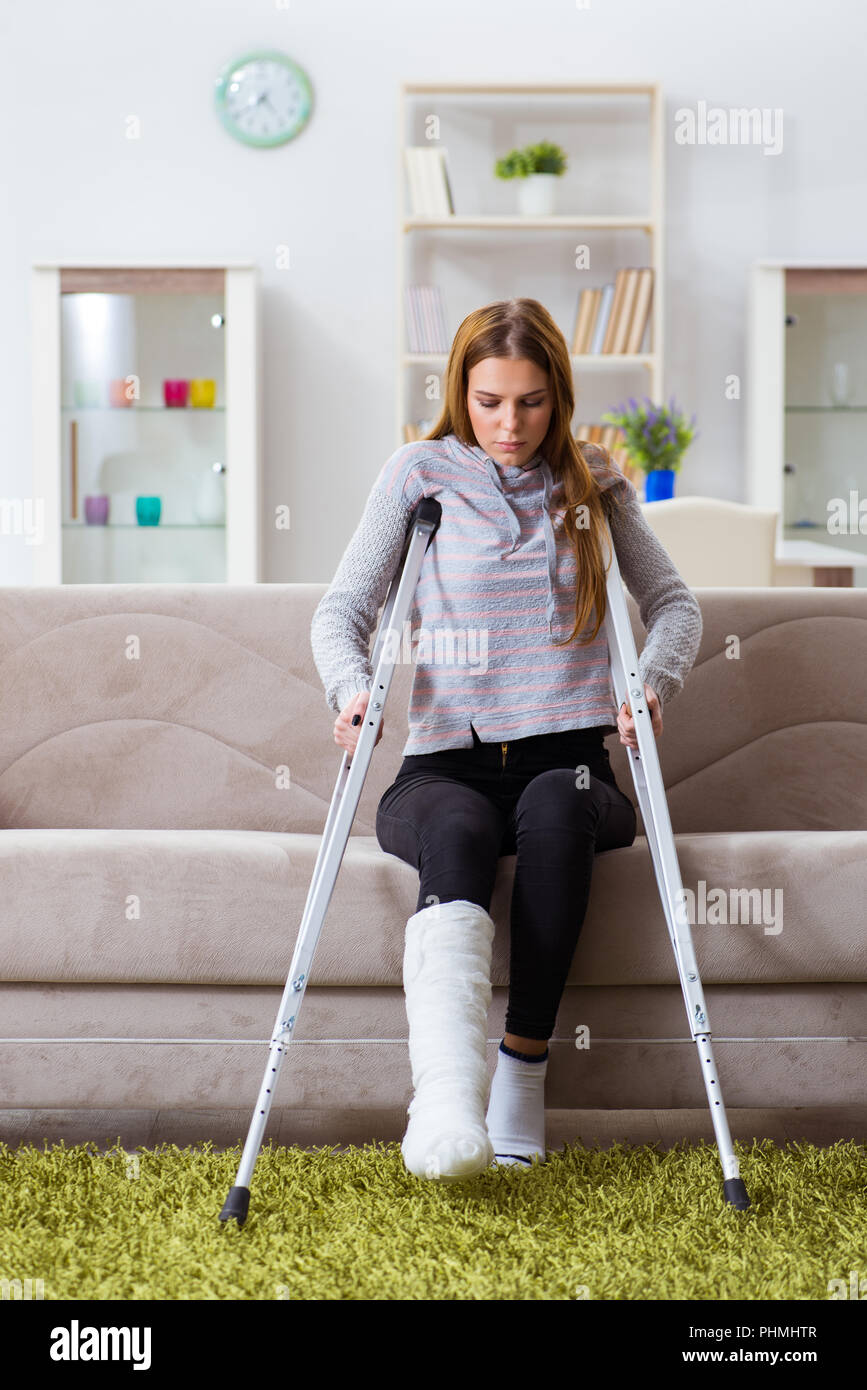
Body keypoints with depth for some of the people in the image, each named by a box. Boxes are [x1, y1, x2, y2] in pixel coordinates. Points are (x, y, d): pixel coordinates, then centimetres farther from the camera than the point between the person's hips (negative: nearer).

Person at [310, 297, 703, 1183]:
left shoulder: (593, 482, 13)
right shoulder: (420, 474, 8)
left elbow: (672, 602, 12)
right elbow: (342, 608, 5)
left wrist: (652, 679, -11)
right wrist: (352, 685, -18)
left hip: (565, 757, 1)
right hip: (444, 764, -1)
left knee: (553, 809, -36)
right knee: (458, 830, -37)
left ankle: (523, 1073, -34)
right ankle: (450, 1098, -57)